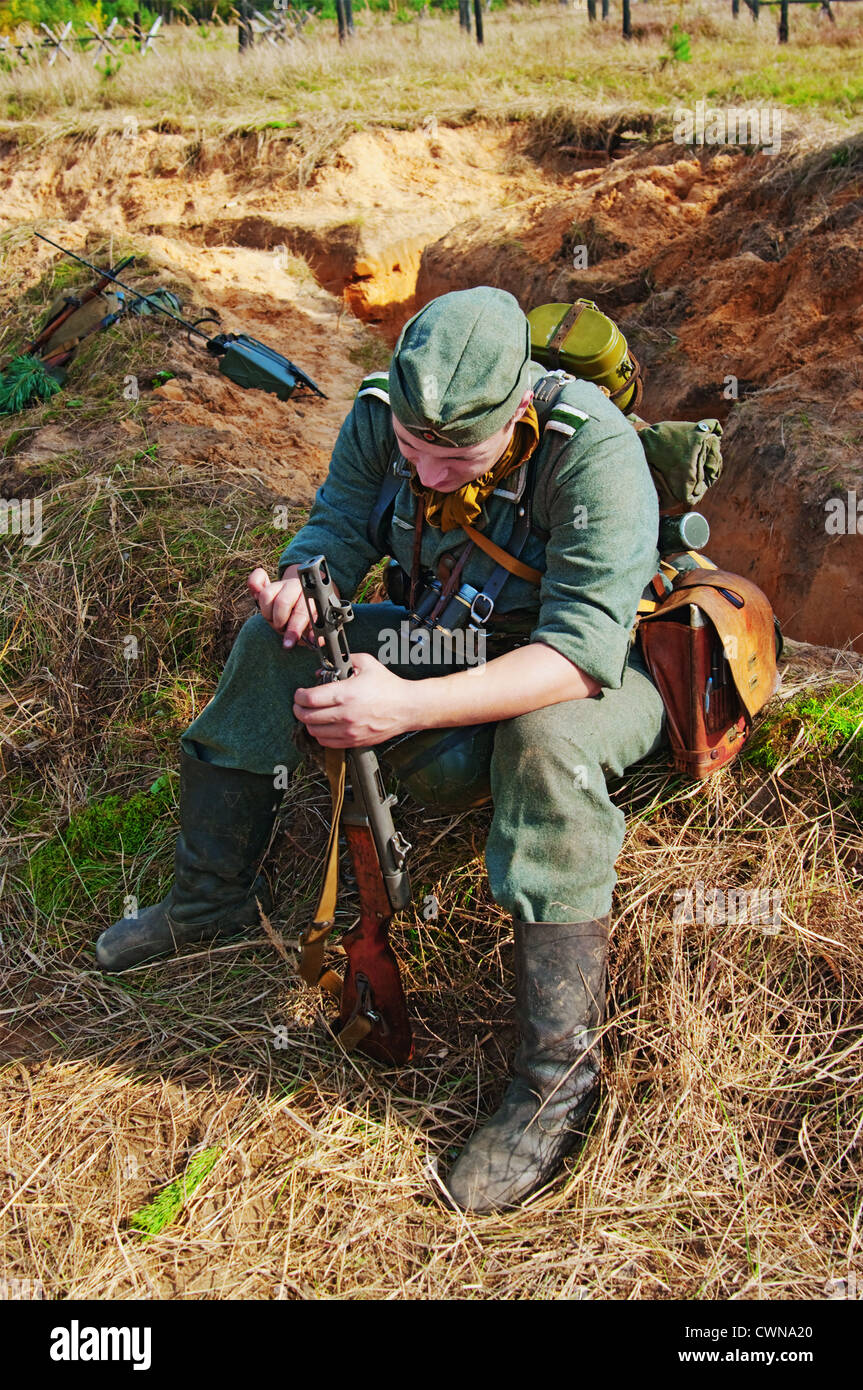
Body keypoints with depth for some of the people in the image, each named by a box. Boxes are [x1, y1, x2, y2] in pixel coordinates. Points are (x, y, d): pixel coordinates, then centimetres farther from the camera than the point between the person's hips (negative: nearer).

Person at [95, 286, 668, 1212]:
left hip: (604, 673, -6)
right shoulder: (384, 415, -17)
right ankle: (211, 897, 9)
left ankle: (558, 1078, -29)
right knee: (274, 645, -6)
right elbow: (338, 526, -6)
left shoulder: (594, 451, -34)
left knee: (544, 740, -39)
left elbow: (582, 651, -39)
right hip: (462, 642, 6)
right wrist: (304, 584, -32)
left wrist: (409, 705, -49)